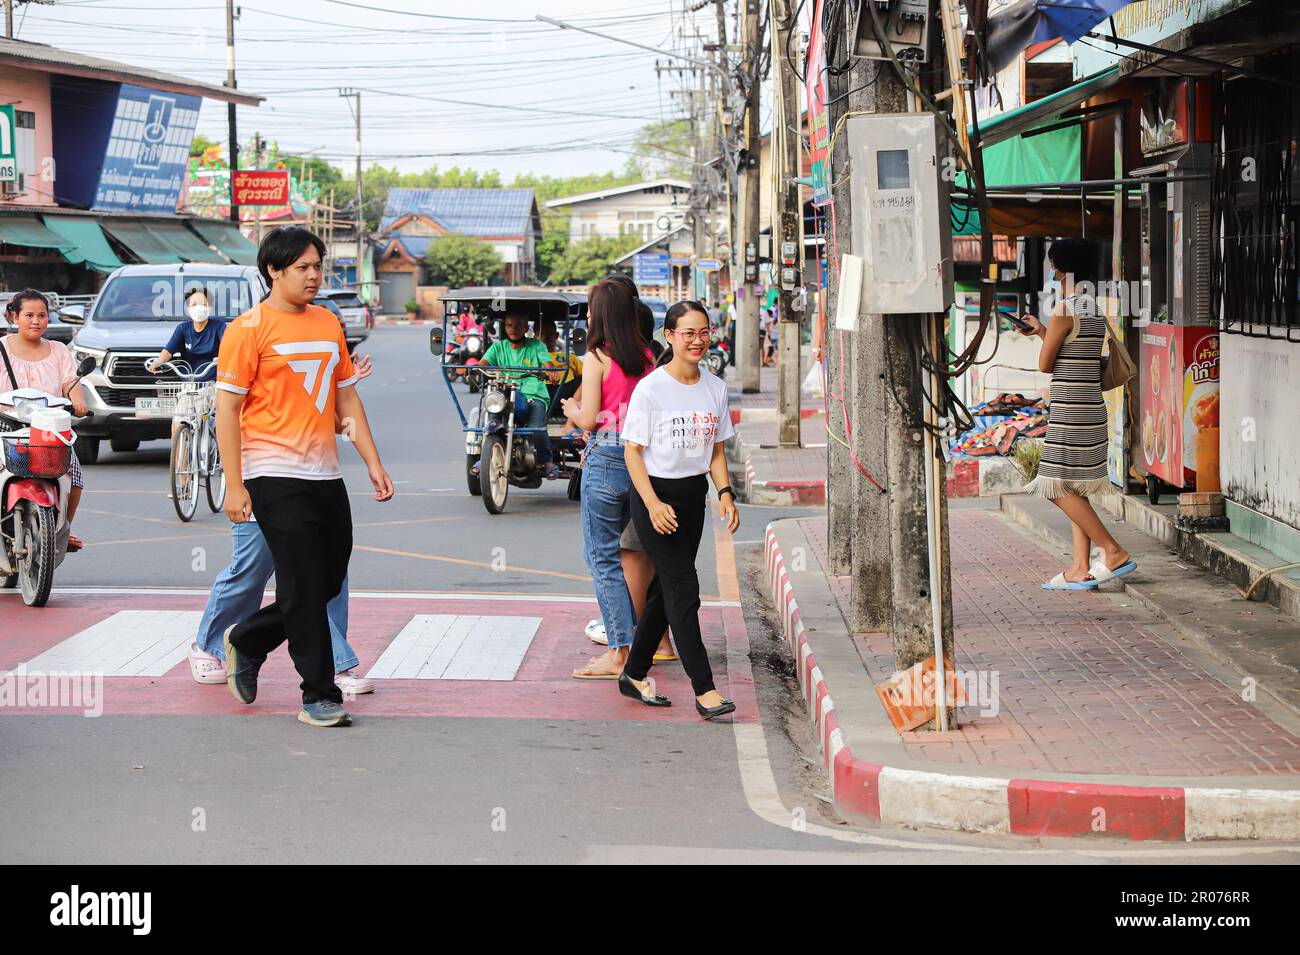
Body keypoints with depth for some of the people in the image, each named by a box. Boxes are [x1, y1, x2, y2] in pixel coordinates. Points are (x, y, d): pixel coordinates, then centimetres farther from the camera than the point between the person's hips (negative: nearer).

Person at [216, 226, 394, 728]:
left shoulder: (328, 323, 14)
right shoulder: (249, 328, -5)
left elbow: (346, 397, 20)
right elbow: (228, 408, -7)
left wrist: (373, 462, 13)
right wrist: (234, 485, -12)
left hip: (326, 475, 7)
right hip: (276, 476, -7)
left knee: (328, 584, 11)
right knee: (304, 589, -6)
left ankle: (245, 642, 32)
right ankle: (319, 696, 3)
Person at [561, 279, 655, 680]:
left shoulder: (598, 358, -11)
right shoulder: (646, 356, 7)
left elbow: (588, 420, -12)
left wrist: (572, 408, 11)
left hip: (606, 459, -6)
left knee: (603, 556, 0)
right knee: (631, 552, 18)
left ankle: (619, 653, -2)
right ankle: (639, 640, 21)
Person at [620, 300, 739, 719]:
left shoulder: (715, 388, 6)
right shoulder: (650, 388, -11)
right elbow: (633, 451, -10)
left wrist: (725, 492, -1)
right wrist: (653, 504, -20)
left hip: (693, 495, 6)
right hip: (655, 494, -6)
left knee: (666, 587, 11)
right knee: (683, 587, -10)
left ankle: (635, 675, 25)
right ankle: (704, 689, -10)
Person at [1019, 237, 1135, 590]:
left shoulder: (1064, 310, -14)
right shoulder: (1095, 311, 12)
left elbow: (1045, 365, -9)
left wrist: (1044, 336, 10)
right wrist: (1042, 331, 29)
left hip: (1069, 412, -9)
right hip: (1091, 409, 9)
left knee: (1061, 489, -4)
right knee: (1075, 490, 10)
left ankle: (1115, 553, -5)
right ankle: (1080, 569, 8)